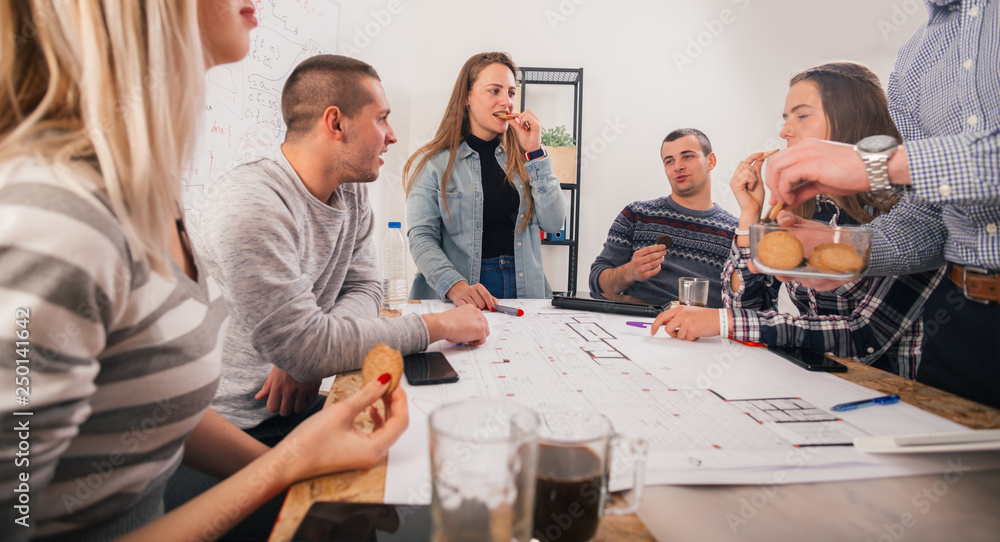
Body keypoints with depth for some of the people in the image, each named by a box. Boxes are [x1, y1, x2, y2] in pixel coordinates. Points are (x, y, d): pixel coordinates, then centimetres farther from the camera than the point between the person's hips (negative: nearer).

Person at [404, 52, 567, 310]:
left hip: (525, 291, 3)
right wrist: (455, 286, -22)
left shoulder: (522, 159, 13)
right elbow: (421, 237, -4)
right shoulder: (432, 163, 4)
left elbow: (554, 223, 4)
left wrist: (534, 151, 0)